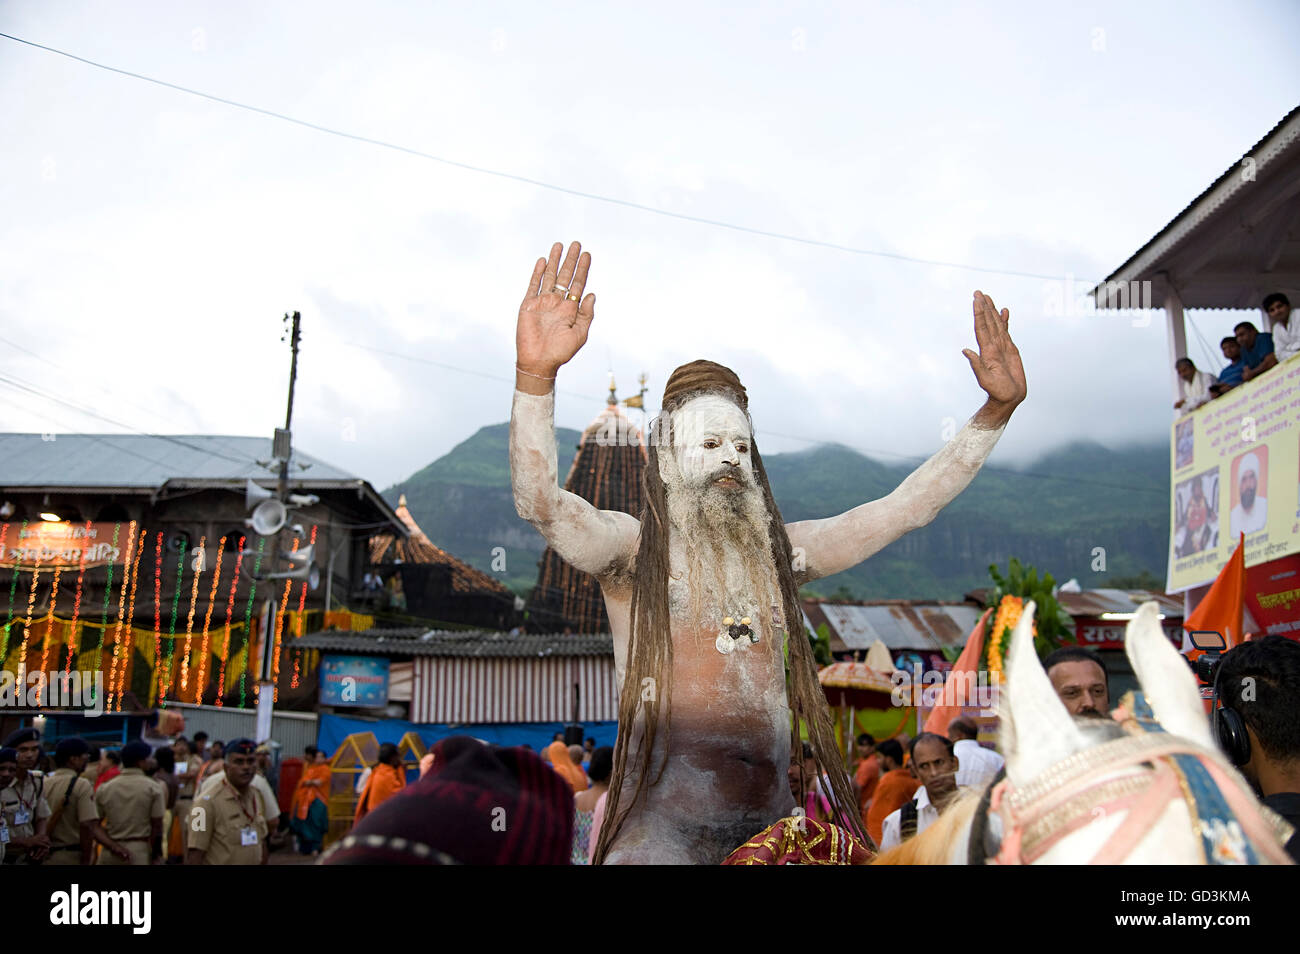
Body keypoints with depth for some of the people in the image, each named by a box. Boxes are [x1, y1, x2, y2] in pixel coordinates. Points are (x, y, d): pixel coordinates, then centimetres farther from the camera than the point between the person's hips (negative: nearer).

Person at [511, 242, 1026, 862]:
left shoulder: (780, 551, 13)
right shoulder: (632, 549, 0)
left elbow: (906, 507, 12)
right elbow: (539, 502, -19)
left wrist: (997, 410, 5)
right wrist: (535, 374, -33)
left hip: (768, 812, 5)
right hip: (661, 818, -4)